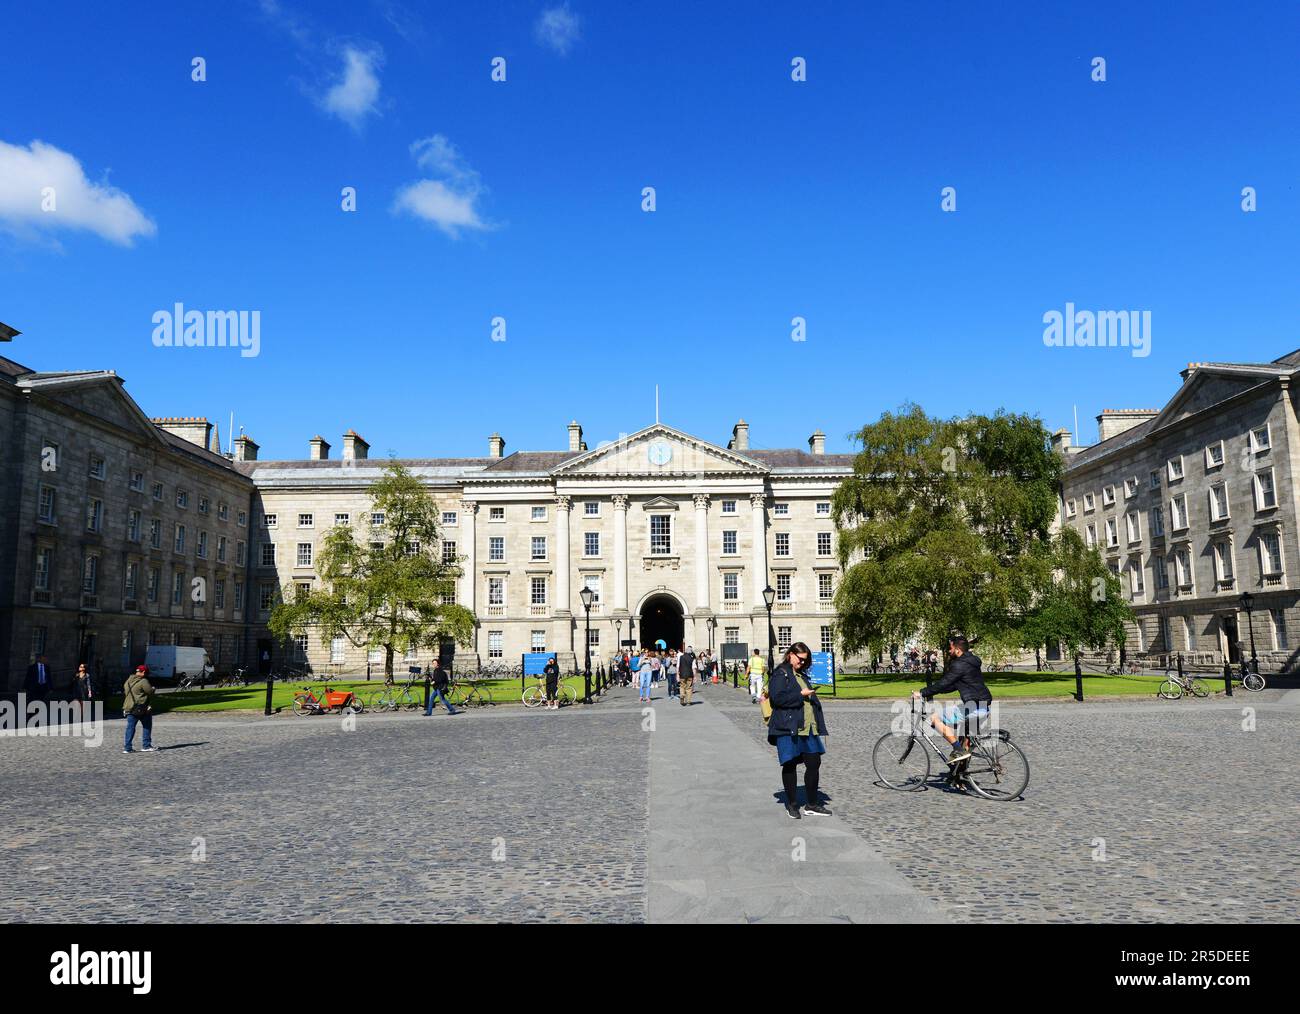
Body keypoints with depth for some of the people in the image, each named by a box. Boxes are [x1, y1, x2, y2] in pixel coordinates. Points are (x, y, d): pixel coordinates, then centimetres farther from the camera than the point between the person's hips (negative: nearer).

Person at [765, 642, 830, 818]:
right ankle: (791, 805, 13)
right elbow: (777, 697, -18)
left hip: (808, 728, 8)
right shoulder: (780, 674, -5)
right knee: (790, 765, 1)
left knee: (814, 763, 5)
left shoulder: (802, 675, 21)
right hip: (789, 728, -7)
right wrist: (801, 694, -16)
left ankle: (812, 805, 16)